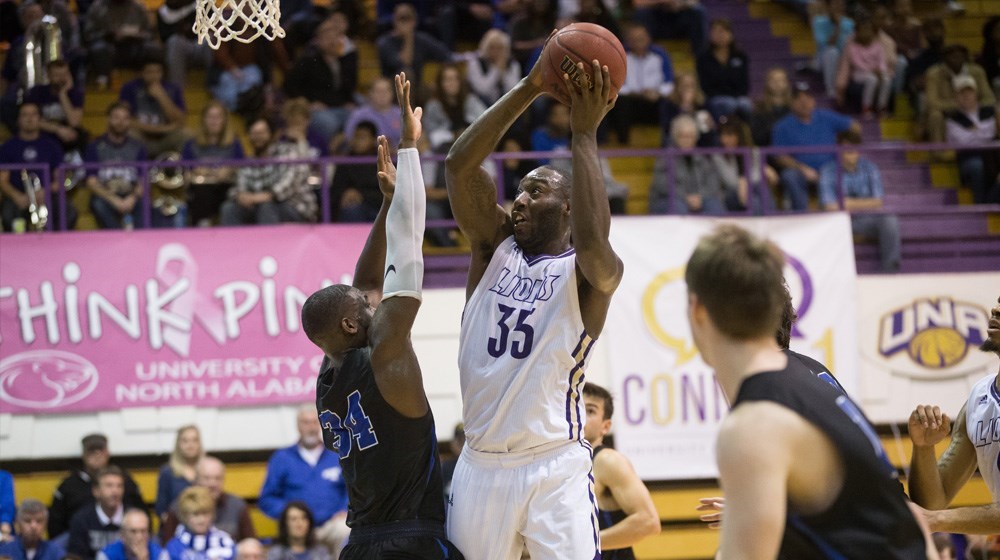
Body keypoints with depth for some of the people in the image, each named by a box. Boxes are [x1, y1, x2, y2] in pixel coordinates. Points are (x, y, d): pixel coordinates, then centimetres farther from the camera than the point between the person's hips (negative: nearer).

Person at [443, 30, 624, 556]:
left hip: (555, 467, -5)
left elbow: (592, 240, -27)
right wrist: (530, 88, -11)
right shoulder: (496, 246, 10)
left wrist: (584, 133, -22)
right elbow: (458, 165, -4)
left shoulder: (586, 273, -2)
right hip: (481, 466, 5)